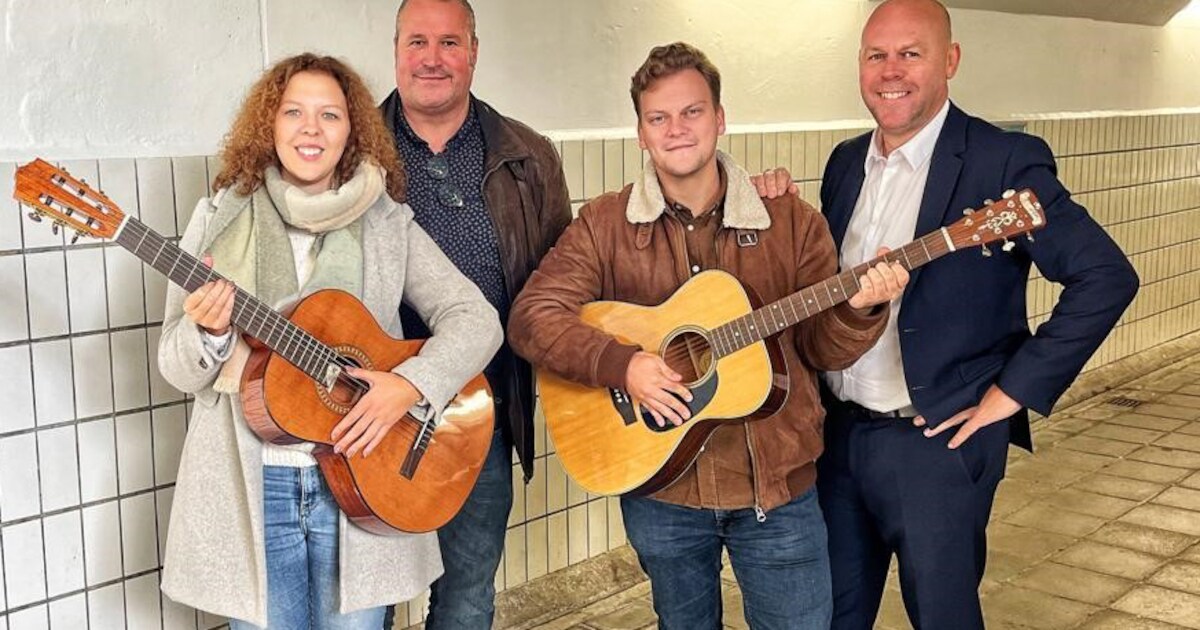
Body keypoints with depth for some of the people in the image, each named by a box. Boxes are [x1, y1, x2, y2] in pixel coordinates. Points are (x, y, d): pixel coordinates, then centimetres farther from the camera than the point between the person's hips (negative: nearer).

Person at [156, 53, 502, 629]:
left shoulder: (387, 225, 2)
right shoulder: (222, 219, 2)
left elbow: (476, 320, -3)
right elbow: (178, 369, 2)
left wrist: (410, 386, -18)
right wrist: (209, 331, -20)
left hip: (360, 475, 0)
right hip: (250, 484, 0)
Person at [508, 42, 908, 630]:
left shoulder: (792, 221, -3)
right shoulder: (603, 225, -4)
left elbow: (821, 349, 0)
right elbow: (530, 318, -11)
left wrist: (857, 310, -21)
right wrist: (621, 363, -24)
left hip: (777, 485, 0)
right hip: (658, 485, 1)